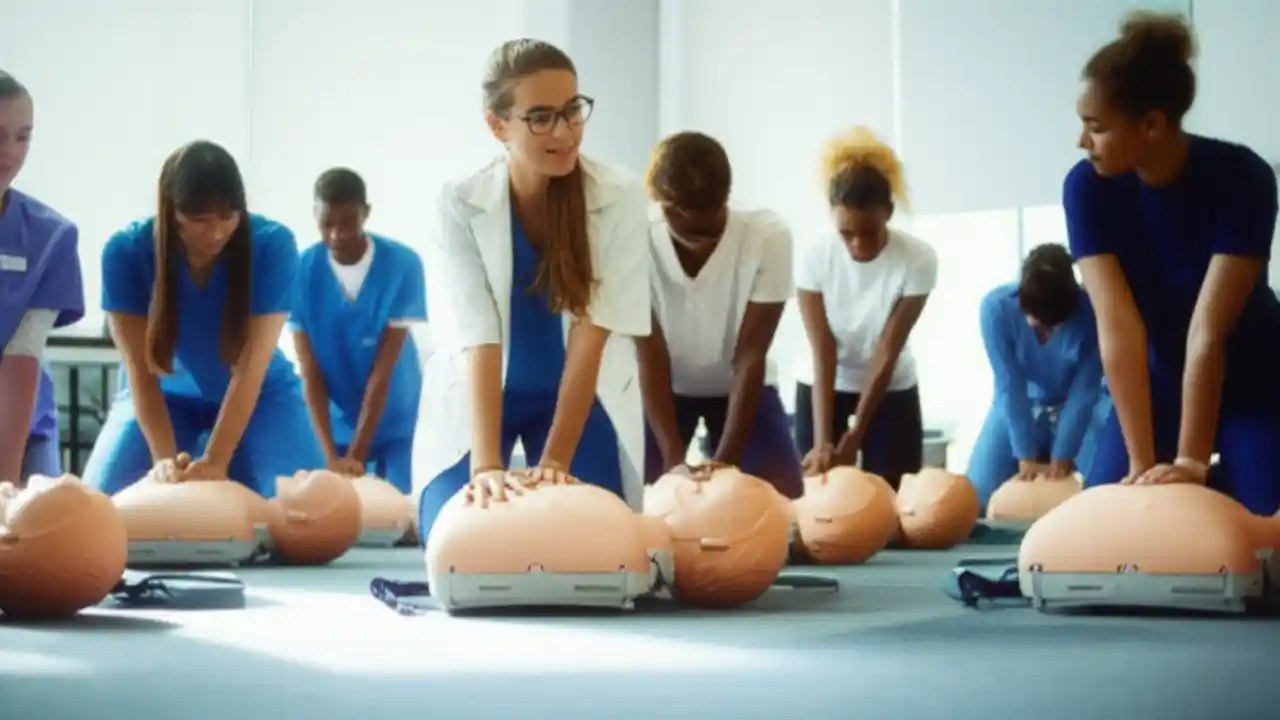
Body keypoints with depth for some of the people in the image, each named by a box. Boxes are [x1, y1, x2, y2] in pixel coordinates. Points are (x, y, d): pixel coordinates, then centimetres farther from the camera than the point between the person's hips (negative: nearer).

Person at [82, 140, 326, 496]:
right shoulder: (126, 251, -24)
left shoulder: (272, 245, -26)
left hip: (258, 395, -1)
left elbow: (251, 365, -28)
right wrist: (164, 456, -37)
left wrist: (215, 460, -36)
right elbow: (140, 368, -24)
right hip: (165, 395, 1)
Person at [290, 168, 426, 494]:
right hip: (337, 423, 1)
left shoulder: (402, 264, -19)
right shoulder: (302, 270, -14)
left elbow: (384, 369, -19)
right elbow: (310, 373, -14)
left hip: (397, 424, -1)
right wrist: (330, 455, -23)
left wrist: (357, 454, -22)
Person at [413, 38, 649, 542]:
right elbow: (476, 343, -30)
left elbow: (590, 335, -24)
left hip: (584, 400, 1)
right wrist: (486, 465, -41)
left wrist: (555, 461, -31)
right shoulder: (459, 206, -22)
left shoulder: (621, 199, -21)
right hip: (474, 402, 0)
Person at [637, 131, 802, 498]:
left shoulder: (768, 236, -32)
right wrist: (674, 458, -33)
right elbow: (651, 357, -25)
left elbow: (749, 357, -28)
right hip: (666, 388, 0)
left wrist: (726, 459, -33)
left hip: (740, 387, 0)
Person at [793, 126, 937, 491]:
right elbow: (822, 352, -22)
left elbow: (887, 353, -21)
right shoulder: (814, 257, -22)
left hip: (891, 392, 0)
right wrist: (822, 440, -30)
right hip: (822, 389, 0)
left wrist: (854, 437, -23)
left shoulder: (918, 259, -24)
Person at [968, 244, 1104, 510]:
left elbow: (1084, 392, -22)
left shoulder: (1090, 312, -29)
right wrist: (1026, 456, -24)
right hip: (1019, 408, 1)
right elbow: (1009, 386, -24)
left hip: (1075, 409, -1)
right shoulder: (997, 307, -28)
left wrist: (1062, 458, -24)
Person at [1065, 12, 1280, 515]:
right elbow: (1119, 328, -25)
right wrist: (1142, 463, -28)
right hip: (1160, 380, 3)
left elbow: (1209, 331, -29)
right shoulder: (1088, 187, -20)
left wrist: (1192, 461, -30)